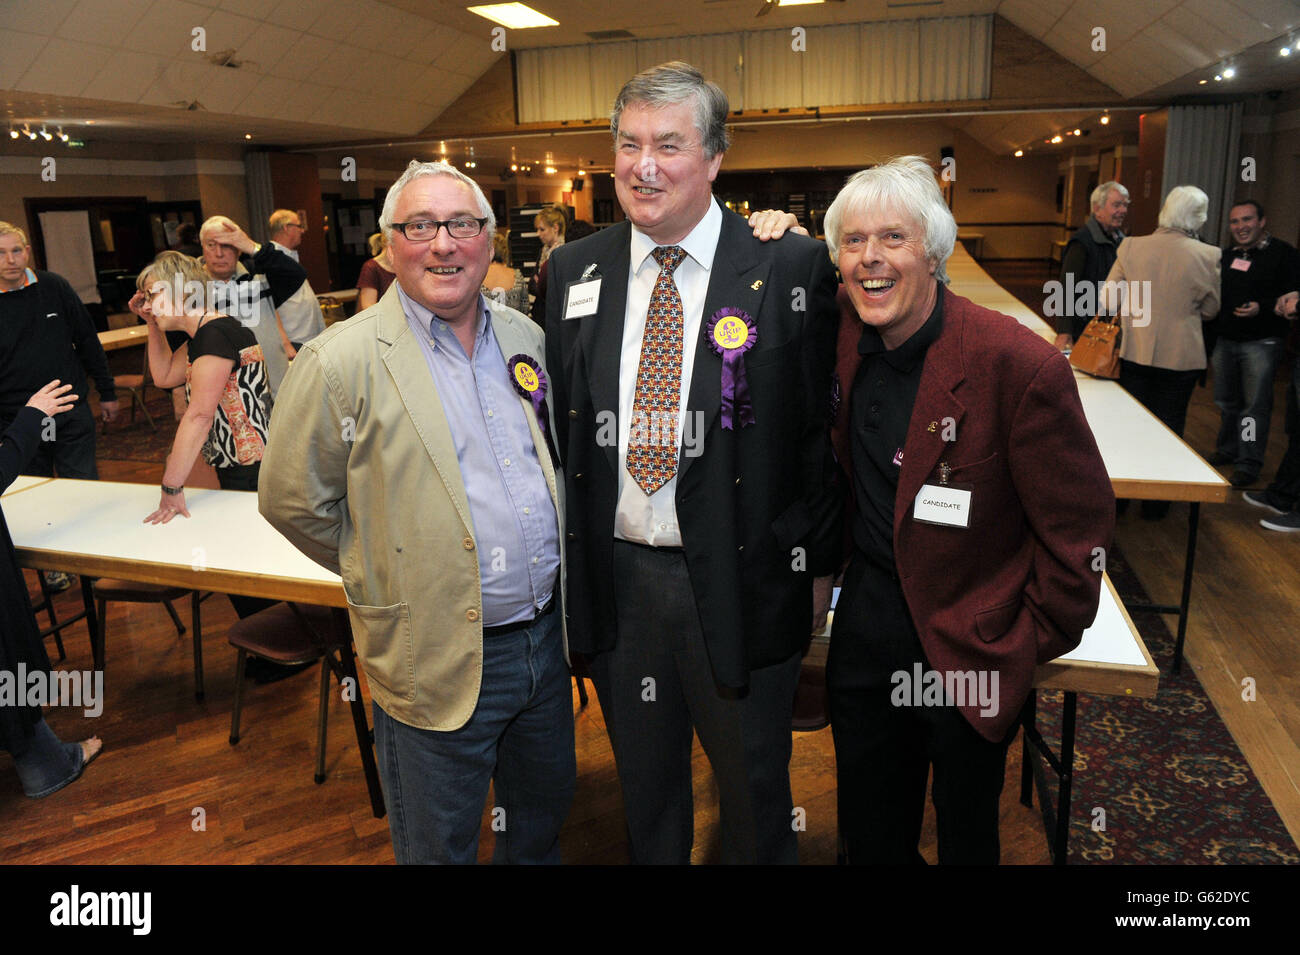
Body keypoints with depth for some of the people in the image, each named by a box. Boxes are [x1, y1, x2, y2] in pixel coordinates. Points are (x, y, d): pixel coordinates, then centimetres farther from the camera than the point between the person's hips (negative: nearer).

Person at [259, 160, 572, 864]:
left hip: (545, 632, 5)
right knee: (440, 848, 16)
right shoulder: (342, 361, -14)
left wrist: (543, 582, 12)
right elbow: (290, 500, -8)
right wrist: (380, 572, -1)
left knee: (545, 807, 25)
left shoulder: (524, 336, 4)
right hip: (439, 659, -5)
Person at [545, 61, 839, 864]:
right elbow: (559, 420, 7)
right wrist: (567, 551, 6)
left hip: (742, 582, -3)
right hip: (614, 578, 3)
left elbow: (822, 425, -5)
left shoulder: (791, 268, -9)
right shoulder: (573, 271, 2)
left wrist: (818, 565, -3)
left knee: (755, 790, 19)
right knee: (644, 784, 24)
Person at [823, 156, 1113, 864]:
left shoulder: (1020, 365, -23)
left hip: (967, 646, -4)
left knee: (966, 832, 19)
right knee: (870, 831, 22)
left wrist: (1033, 644, -6)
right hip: (866, 614, 5)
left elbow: (1079, 527, -15)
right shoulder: (847, 332, -6)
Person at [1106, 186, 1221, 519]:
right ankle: (1156, 503, 21)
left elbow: (1110, 300, -5)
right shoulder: (1208, 255, -12)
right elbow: (1210, 310, 0)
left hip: (1134, 352, 1)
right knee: (1168, 427, 12)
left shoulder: (1131, 247, -9)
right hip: (1181, 356, -1)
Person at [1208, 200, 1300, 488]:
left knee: (1255, 404, -4)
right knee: (1227, 401, 15)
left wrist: (1263, 308, -25)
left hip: (1261, 342, -6)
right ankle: (1227, 450, 31)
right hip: (1224, 340, 6)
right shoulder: (1225, 255, 14)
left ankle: (1249, 464, 3)